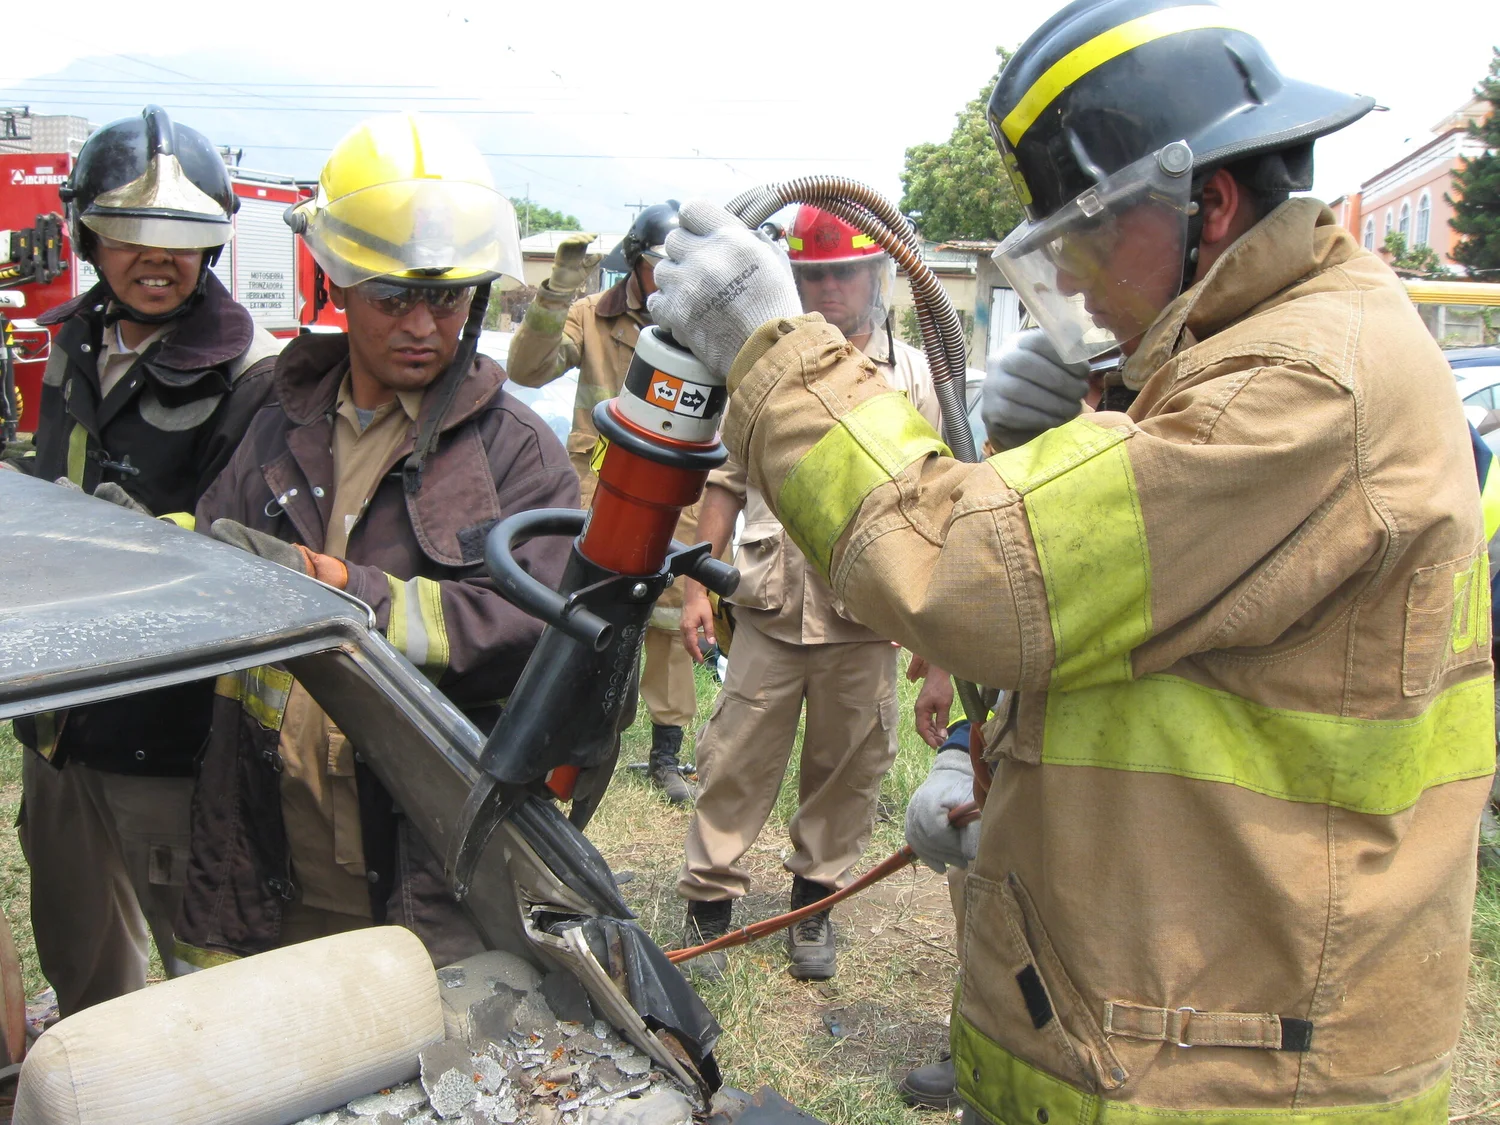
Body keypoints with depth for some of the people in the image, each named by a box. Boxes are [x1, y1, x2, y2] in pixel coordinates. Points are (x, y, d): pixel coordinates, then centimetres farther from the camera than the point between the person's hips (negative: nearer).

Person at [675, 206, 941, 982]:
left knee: (847, 766, 11)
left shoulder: (912, 376, 5)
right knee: (737, 759, 4)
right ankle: (708, 903, 18)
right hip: (772, 605, 0)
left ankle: (815, 902, 29)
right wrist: (699, 584, 6)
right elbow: (726, 481, 9)